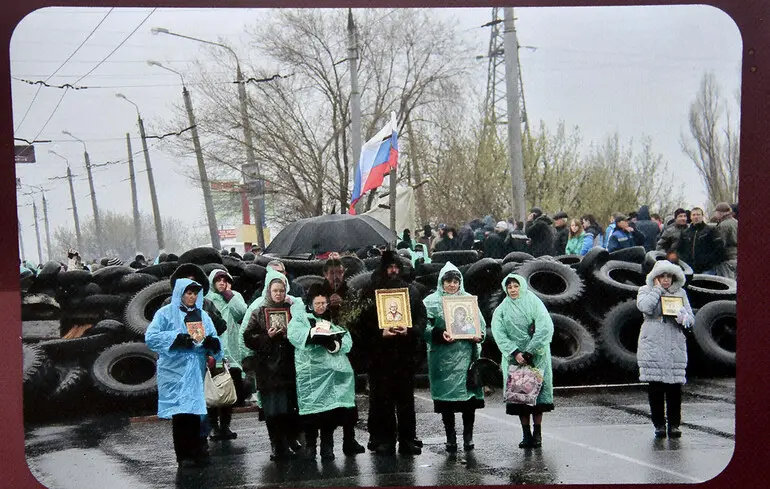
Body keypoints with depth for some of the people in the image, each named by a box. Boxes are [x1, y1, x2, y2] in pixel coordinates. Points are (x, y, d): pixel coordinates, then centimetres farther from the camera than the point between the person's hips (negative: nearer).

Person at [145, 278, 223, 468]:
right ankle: (183, 455, 0)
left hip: (196, 371, 4)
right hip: (175, 371, -4)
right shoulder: (166, 313, 1)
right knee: (180, 411, -6)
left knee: (195, 410, 3)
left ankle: (195, 451, 10)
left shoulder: (202, 315, 16)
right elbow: (150, 336, -8)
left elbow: (213, 340, 14)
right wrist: (177, 338, -16)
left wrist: (212, 342, -10)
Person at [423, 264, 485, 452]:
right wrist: (440, 334, -20)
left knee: (469, 394, -2)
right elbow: (425, 327, -3)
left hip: (466, 356, 2)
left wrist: (478, 336, -7)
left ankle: (468, 436, 10)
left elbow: (481, 324, 14)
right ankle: (450, 437, 12)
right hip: (442, 357, -1)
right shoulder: (431, 301, 4)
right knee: (446, 399, 1)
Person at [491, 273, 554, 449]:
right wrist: (515, 353, -17)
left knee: (537, 391, -4)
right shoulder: (502, 310, 8)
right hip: (514, 357, 2)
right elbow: (499, 335, -4)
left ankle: (537, 433, 2)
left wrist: (529, 351, -16)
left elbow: (545, 328, -10)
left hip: (537, 356, -1)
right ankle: (526, 434, -2)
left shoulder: (534, 302, 1)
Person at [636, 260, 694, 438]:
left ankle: (674, 424, 7)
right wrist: (657, 288, -8)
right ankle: (659, 424, 7)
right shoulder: (645, 291, 6)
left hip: (675, 347, 2)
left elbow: (691, 319, 9)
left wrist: (683, 318, -13)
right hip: (652, 346, -2)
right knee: (655, 387, 0)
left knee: (675, 386, -1)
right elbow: (645, 307, -17)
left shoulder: (680, 293, 13)